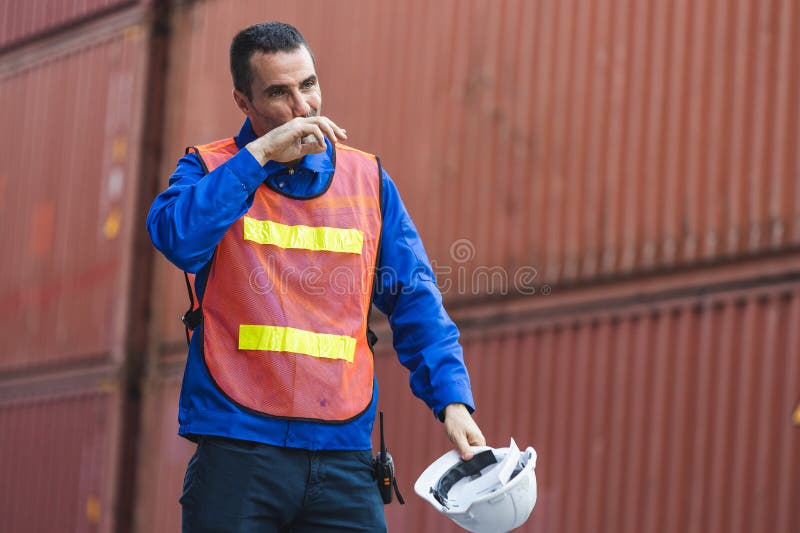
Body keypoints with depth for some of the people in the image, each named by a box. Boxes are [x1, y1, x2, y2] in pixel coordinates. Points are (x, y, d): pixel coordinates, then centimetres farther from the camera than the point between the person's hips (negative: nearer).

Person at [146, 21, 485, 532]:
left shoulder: (367, 179, 13)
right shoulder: (211, 171, 6)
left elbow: (415, 303, 10)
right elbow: (176, 237, -16)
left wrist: (452, 399, -3)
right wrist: (261, 154, -16)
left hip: (342, 457, 2)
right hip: (238, 448, -2)